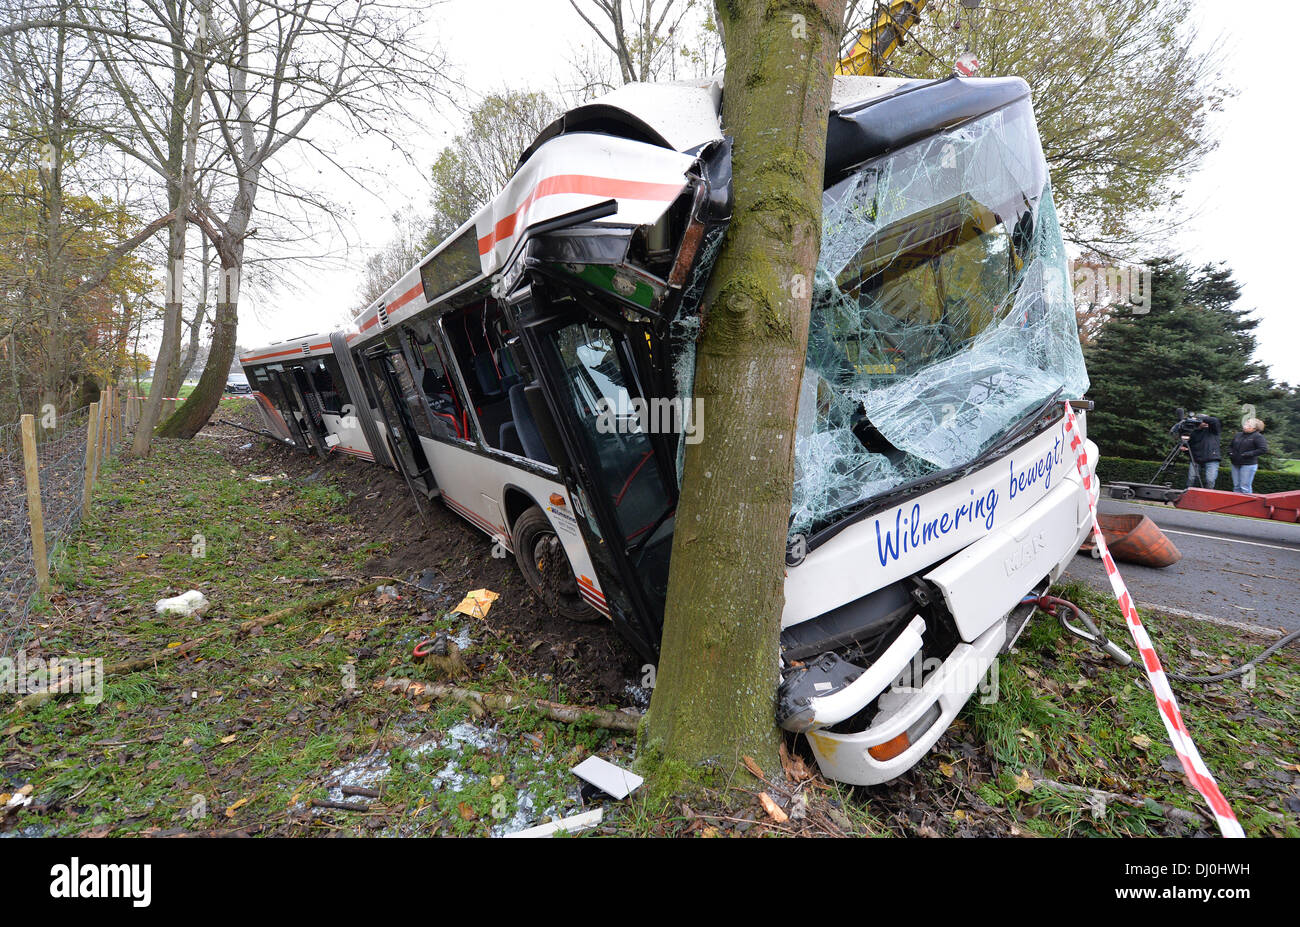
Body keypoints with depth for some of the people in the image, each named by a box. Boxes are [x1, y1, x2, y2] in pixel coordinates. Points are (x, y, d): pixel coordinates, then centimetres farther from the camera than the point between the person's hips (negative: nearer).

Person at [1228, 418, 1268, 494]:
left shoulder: (1257, 436, -6)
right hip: (1235, 464, 6)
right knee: (1236, 486, 11)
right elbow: (1230, 446, 26)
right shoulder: (1238, 435, 11)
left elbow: (1263, 450, -14)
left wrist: (1248, 454, -18)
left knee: (1245, 487, -6)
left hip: (1248, 465, -6)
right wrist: (1230, 452, 6)